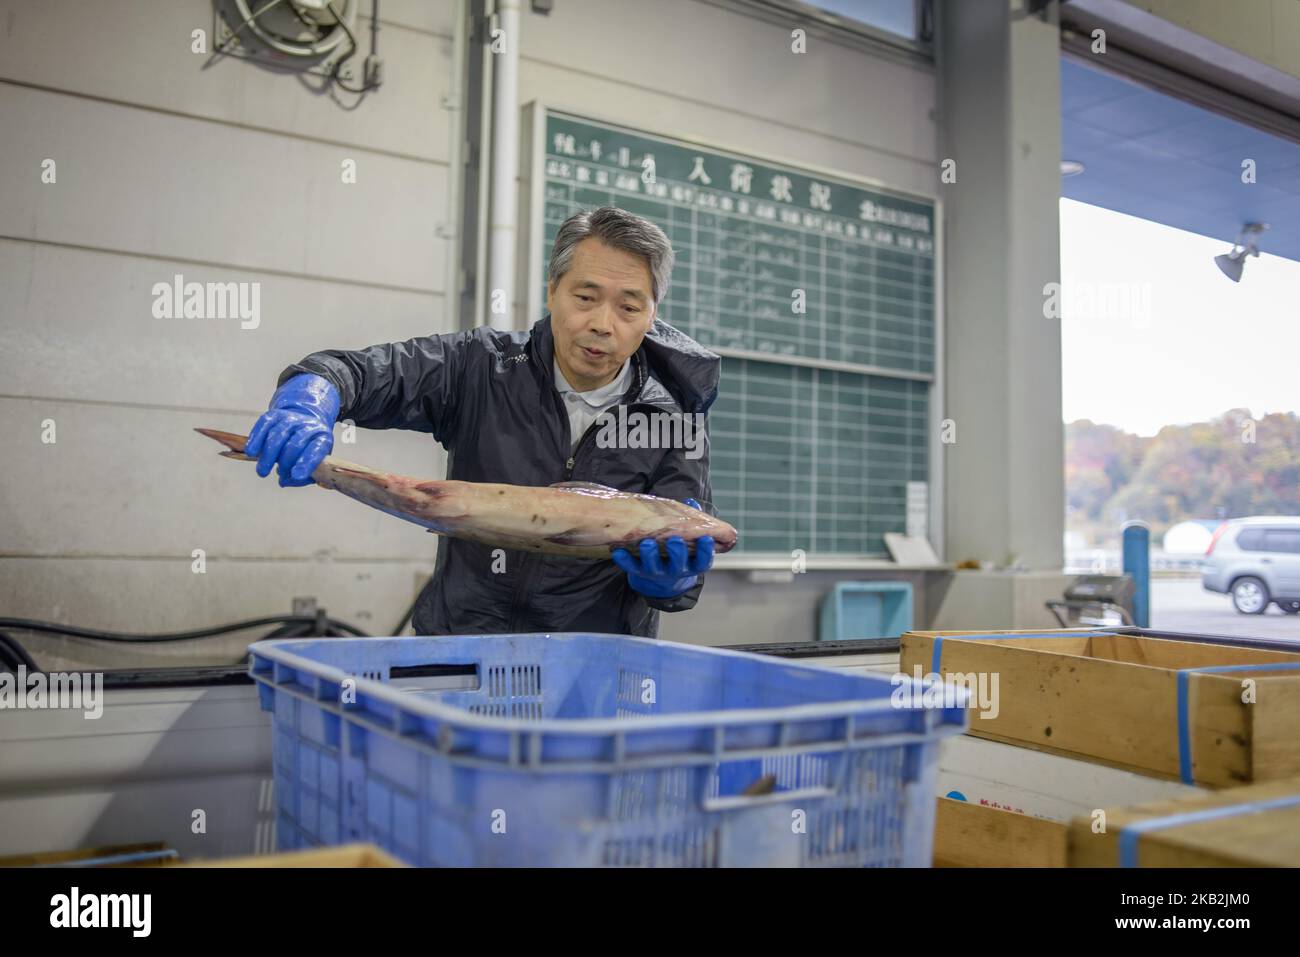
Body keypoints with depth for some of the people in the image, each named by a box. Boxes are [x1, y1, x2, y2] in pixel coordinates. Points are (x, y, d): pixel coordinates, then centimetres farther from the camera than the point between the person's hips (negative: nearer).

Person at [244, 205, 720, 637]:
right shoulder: (483, 369, 0)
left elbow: (682, 563, -4)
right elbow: (364, 371, -3)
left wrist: (668, 578, -27)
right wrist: (309, 399, -26)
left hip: (597, 660, 1)